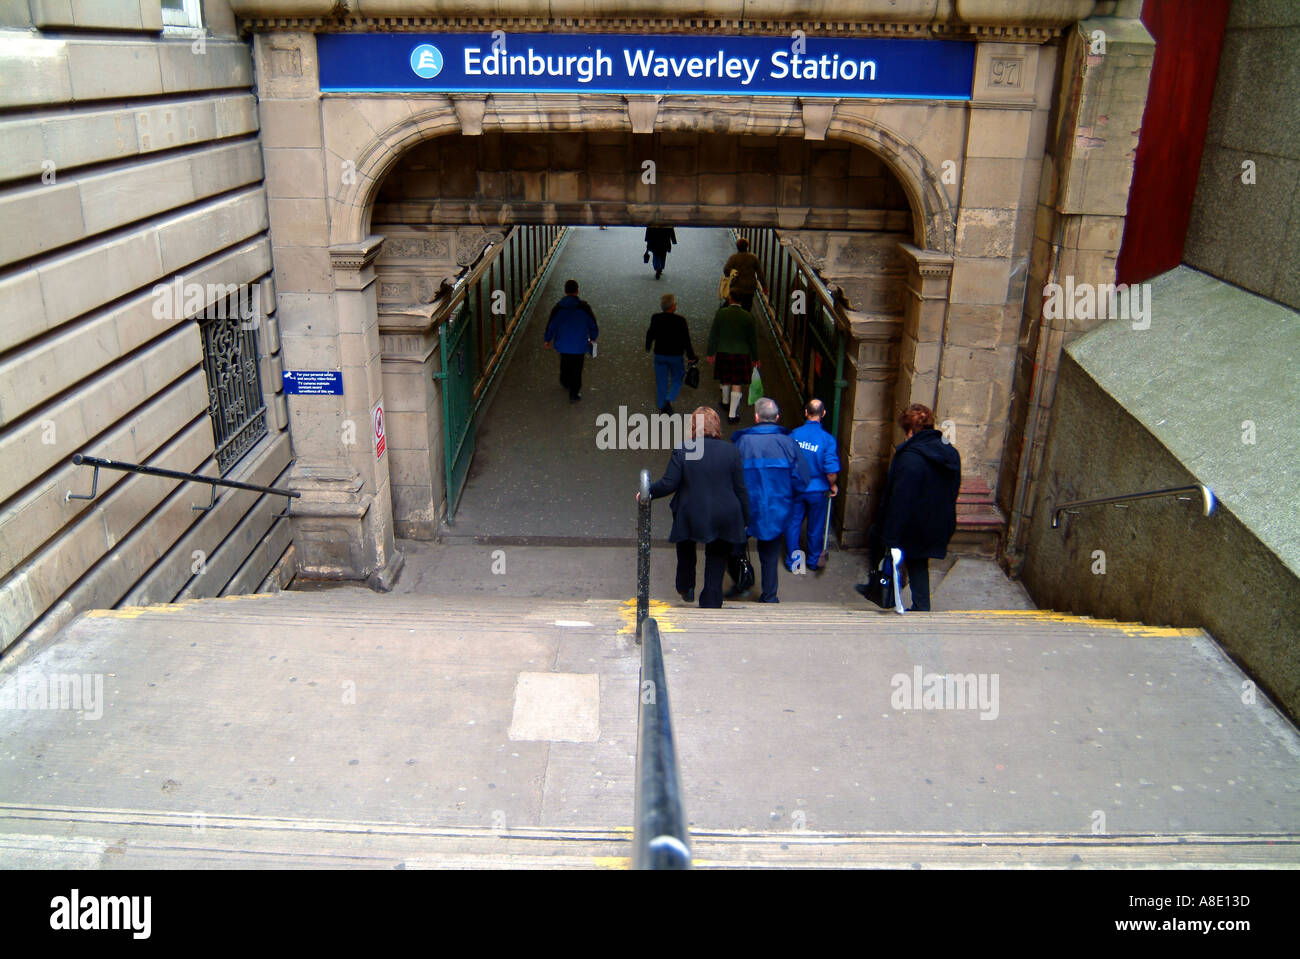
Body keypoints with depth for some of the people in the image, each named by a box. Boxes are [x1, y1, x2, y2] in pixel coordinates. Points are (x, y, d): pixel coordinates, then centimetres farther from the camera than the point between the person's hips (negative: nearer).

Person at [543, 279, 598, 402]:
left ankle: (565, 383, 48)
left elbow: (551, 326, -1)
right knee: (576, 369, 9)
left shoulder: (557, 308, -10)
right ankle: (574, 394, 13)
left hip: (562, 344, 2)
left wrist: (548, 340, 15)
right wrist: (592, 338, 15)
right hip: (579, 346, -2)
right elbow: (592, 324, -3)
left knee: (565, 364, 27)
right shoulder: (584, 307, -14)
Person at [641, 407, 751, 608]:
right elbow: (740, 489, -2)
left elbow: (668, 484, -11)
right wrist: (745, 519, 9)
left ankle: (685, 588, 41)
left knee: (686, 547, 31)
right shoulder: (731, 452, -4)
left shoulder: (681, 452, -10)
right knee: (716, 562, 11)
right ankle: (711, 605, 14)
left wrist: (647, 493, 6)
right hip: (725, 520, 0)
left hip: (691, 518, 0)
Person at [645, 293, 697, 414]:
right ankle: (669, 400, -5)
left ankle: (662, 406, 27)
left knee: (661, 381, 17)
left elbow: (650, 334, 2)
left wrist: (648, 345, 22)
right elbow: (686, 340, -15)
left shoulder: (655, 318, -12)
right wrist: (691, 356, -2)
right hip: (676, 355, -2)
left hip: (659, 355, 3)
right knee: (676, 380, 17)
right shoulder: (680, 320, -20)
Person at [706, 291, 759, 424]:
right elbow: (753, 339, -5)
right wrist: (755, 358, 7)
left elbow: (713, 335, -5)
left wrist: (711, 353, 7)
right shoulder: (747, 316, -12)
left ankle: (726, 402, 47)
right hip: (741, 353, -2)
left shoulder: (720, 313, -12)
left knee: (725, 379, 25)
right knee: (737, 384, 5)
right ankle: (732, 414, 7)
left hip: (723, 352, 2)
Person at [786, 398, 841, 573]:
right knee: (816, 527, 16)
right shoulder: (827, 439, -17)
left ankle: (791, 561, 25)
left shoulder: (794, 434, -11)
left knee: (793, 524, 15)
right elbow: (831, 471, -19)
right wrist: (833, 486, 1)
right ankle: (814, 561, 31)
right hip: (818, 490, -1)